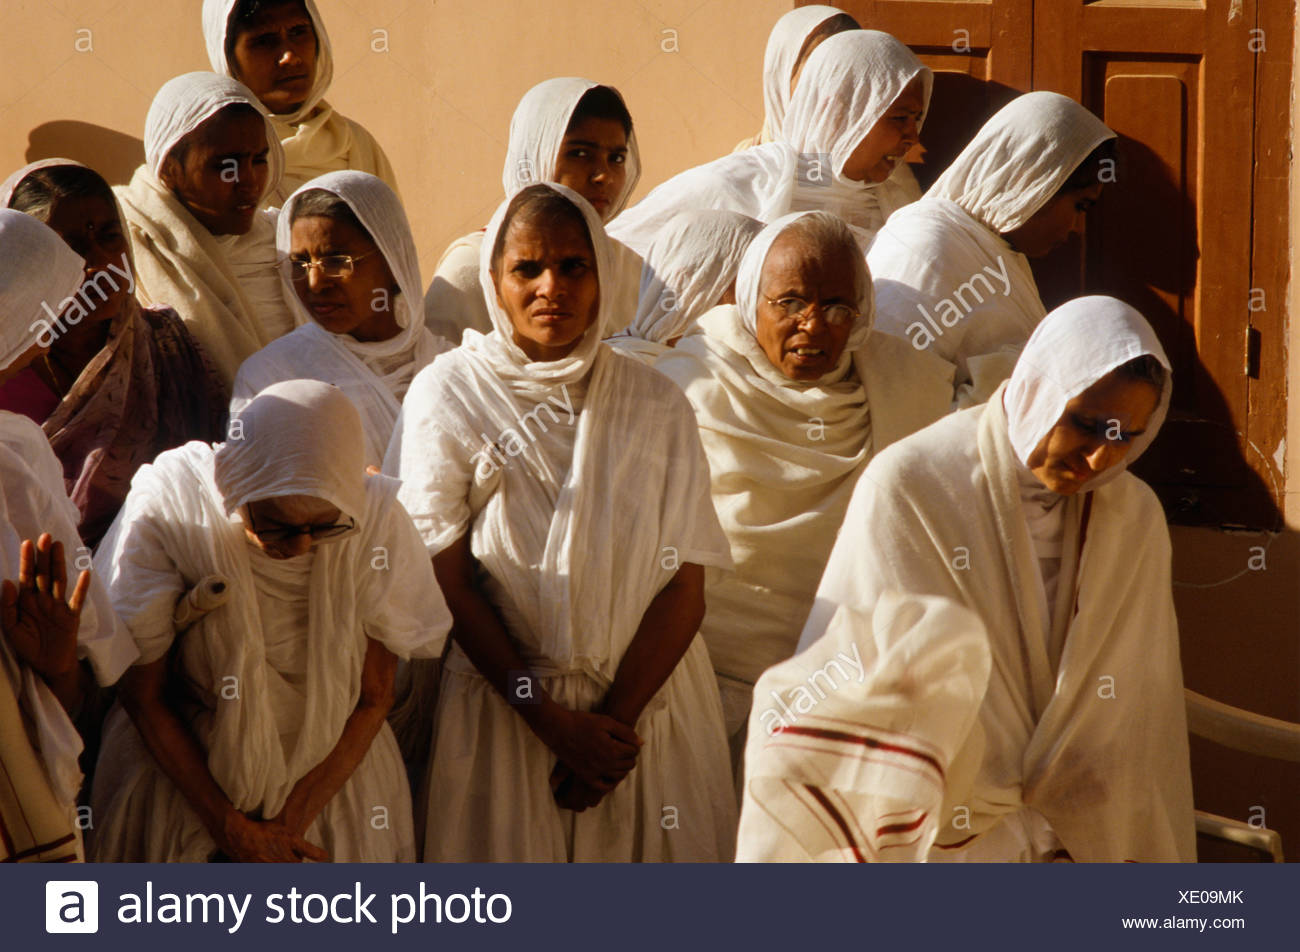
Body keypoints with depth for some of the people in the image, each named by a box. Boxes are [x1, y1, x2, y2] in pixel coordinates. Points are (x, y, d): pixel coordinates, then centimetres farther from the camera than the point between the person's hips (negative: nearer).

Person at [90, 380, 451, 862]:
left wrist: (291, 824, -13)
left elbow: (373, 699, -7)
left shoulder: (375, 519, -19)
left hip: (328, 774, 1)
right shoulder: (165, 514, -23)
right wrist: (230, 827, -12)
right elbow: (143, 696, -12)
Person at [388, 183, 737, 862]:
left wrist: (614, 720, -12)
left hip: (648, 695, 2)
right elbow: (449, 583, -6)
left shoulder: (655, 406, 1)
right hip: (505, 702, -2)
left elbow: (685, 588, -1)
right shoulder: (447, 394, -4)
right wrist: (552, 722, -11)